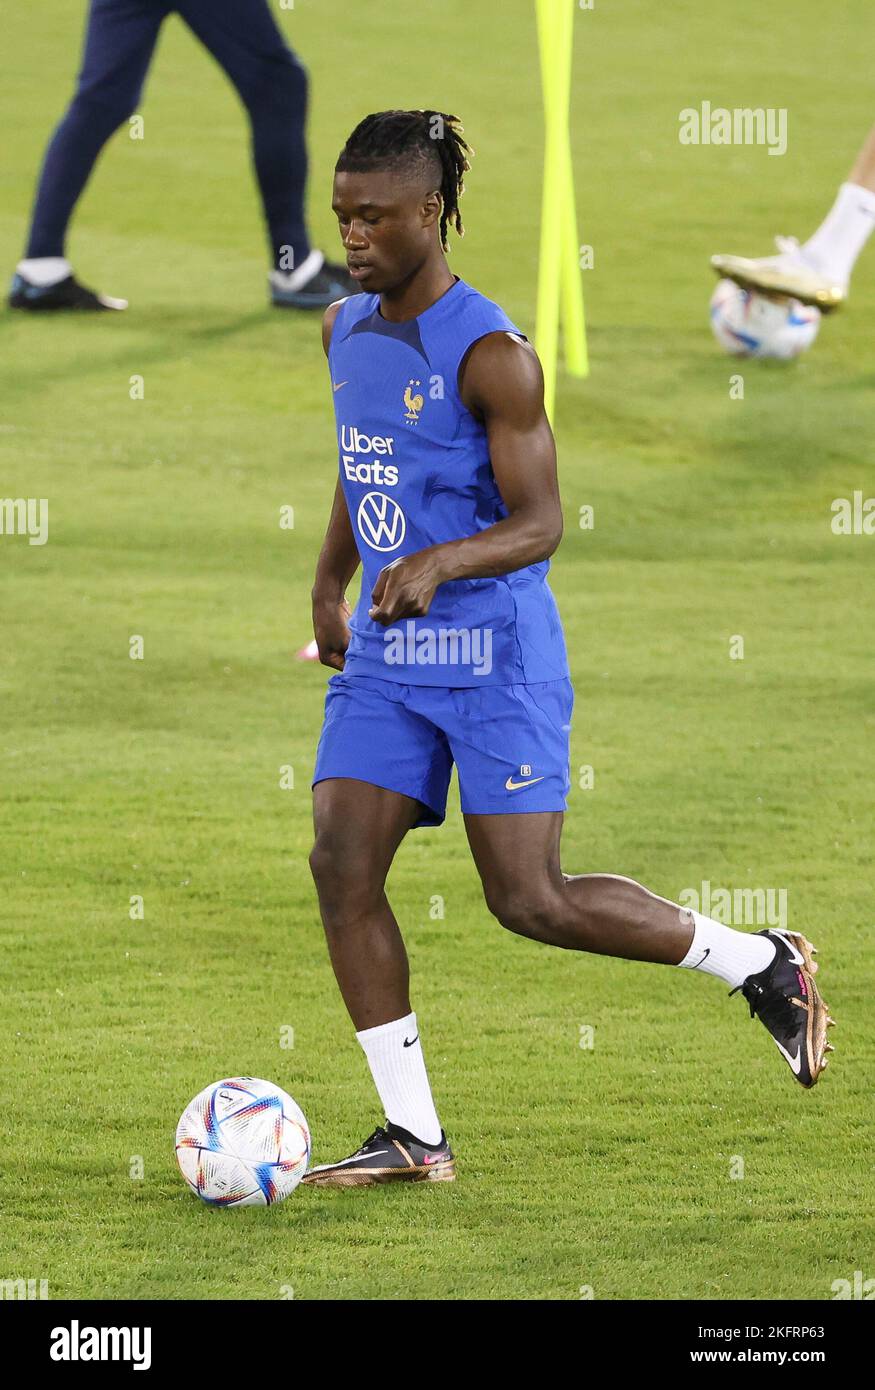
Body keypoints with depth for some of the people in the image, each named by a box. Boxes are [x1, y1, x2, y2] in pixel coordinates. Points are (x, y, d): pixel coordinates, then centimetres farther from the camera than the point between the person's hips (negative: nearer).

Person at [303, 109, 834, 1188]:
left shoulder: (491, 356, -15)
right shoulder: (346, 331, 8)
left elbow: (539, 526, -17)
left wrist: (440, 561, -33)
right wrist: (328, 584, 29)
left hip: (494, 655, -7)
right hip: (386, 657, 7)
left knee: (531, 902, -8)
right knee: (340, 866, -8)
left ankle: (763, 965, 14)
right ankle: (413, 1135, -1)